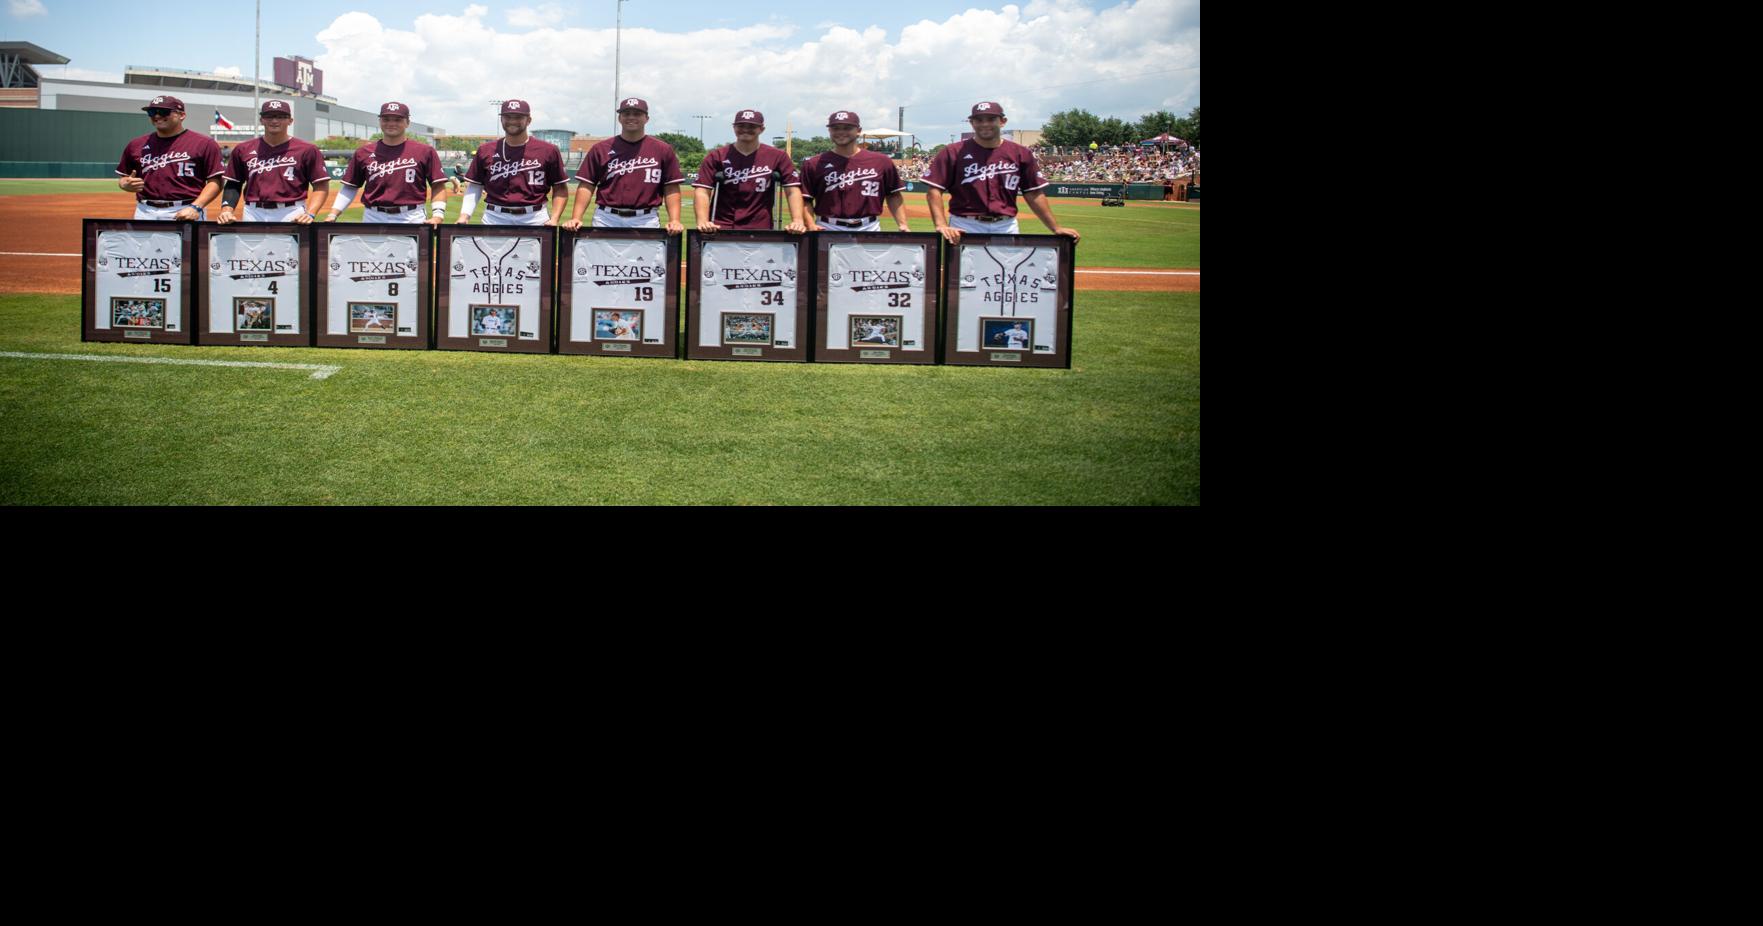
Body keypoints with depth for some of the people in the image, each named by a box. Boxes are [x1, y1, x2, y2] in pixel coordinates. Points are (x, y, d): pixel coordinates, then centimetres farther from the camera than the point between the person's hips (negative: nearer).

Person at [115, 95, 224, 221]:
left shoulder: (204, 144, 0)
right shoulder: (136, 145, 14)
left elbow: (215, 181, -5)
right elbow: (124, 178, 22)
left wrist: (195, 207, -17)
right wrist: (126, 185, -3)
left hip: (186, 213, -4)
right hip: (145, 213, 5)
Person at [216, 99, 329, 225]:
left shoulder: (306, 150, 3)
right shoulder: (243, 150, 13)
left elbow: (321, 186, 1)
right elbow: (233, 184, 16)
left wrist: (309, 214, -12)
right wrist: (226, 209, 0)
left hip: (291, 215, -3)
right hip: (253, 214, 3)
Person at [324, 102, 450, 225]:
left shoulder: (425, 152, 3)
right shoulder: (363, 153, 10)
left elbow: (438, 186, 2)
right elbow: (349, 188, 14)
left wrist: (437, 215, -13)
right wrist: (332, 214, 3)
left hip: (412, 220, -2)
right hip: (373, 219, 2)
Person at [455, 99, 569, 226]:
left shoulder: (548, 151, 3)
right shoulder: (485, 151, 9)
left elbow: (560, 188, 6)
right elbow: (474, 186, 13)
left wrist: (554, 220, -7)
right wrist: (464, 215, -1)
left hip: (535, 218, -1)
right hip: (495, 218, 1)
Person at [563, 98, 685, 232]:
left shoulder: (663, 150, 7)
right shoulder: (600, 149, 8)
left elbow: (672, 189, 5)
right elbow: (587, 186, 6)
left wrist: (674, 220, -9)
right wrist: (576, 218, -6)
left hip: (646, 221, -1)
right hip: (606, 220, 1)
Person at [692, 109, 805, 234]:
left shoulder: (777, 157, 6)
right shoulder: (717, 156, 4)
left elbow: (793, 190, 1)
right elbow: (702, 191, -4)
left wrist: (797, 221, -16)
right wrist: (703, 222, -21)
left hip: (761, 229, 0)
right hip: (720, 229, 0)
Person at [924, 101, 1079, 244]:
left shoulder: (1021, 154, 8)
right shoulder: (953, 153, 0)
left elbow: (1034, 195, 10)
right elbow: (934, 190, -5)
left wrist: (1056, 228, 3)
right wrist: (941, 225, -20)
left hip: (1006, 227, 2)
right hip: (965, 227, -2)